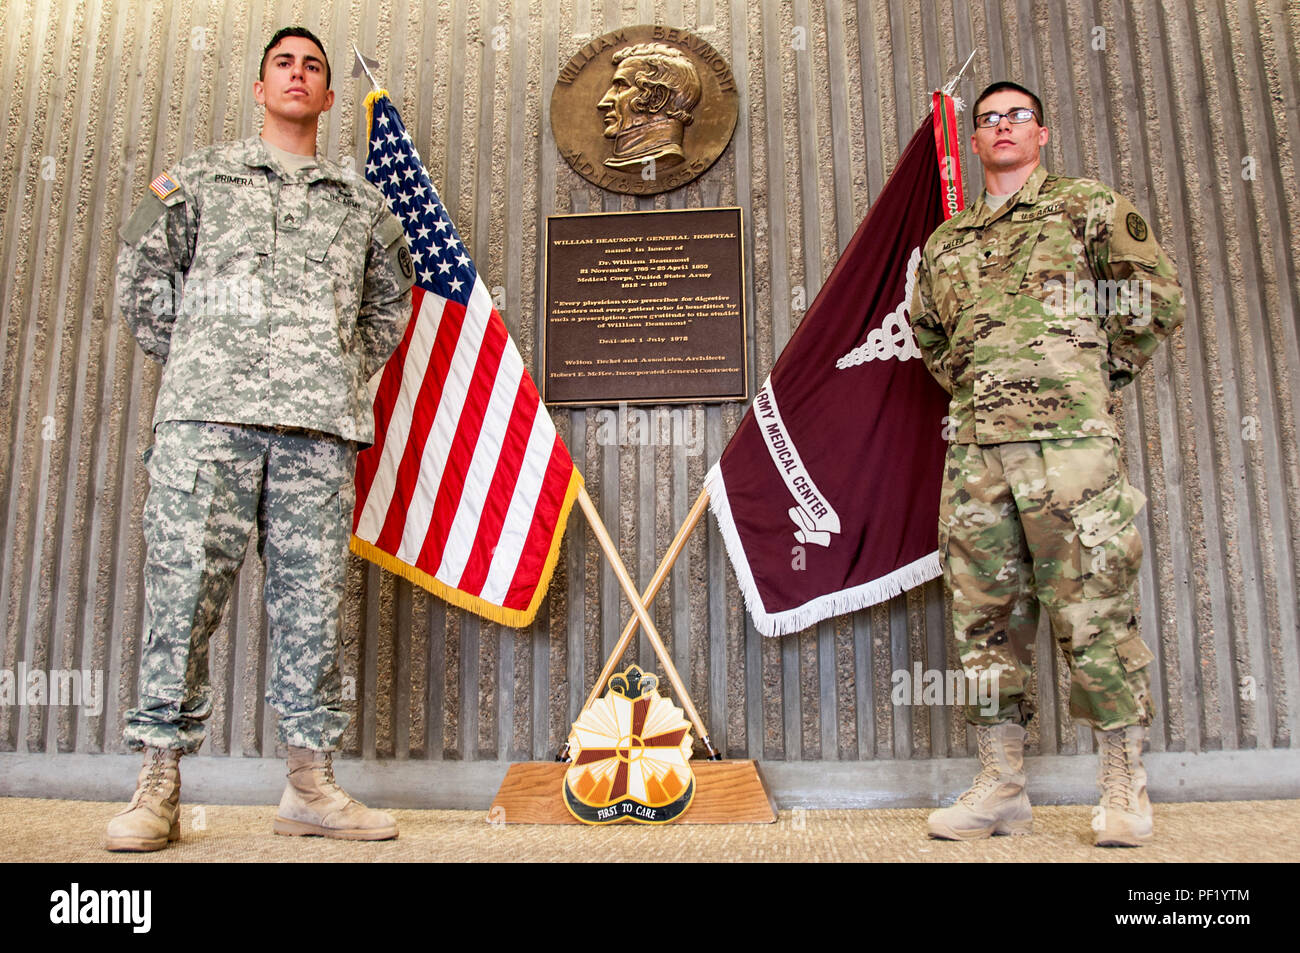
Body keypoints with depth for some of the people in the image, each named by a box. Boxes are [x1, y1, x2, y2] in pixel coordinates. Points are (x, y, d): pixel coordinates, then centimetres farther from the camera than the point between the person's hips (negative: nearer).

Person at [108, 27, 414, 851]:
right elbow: (144, 273, 19)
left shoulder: (361, 201, 21)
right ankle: (160, 784, 3)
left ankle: (312, 782, 6)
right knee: (185, 591, -5)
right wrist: (187, 361, 10)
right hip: (209, 412, -1)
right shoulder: (202, 175, 18)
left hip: (320, 423, 1)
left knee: (313, 598, -1)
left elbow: (390, 300, 28)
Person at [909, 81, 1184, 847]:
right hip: (976, 447, 5)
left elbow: (1160, 300, 6)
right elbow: (925, 332, 32)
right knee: (987, 617, 4)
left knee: (1094, 611, -4)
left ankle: (1126, 789, 9)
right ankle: (1003, 787, 12)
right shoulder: (946, 240, 21)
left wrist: (1100, 374, 7)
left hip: (1068, 437, -4)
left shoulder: (1089, 206, 10)